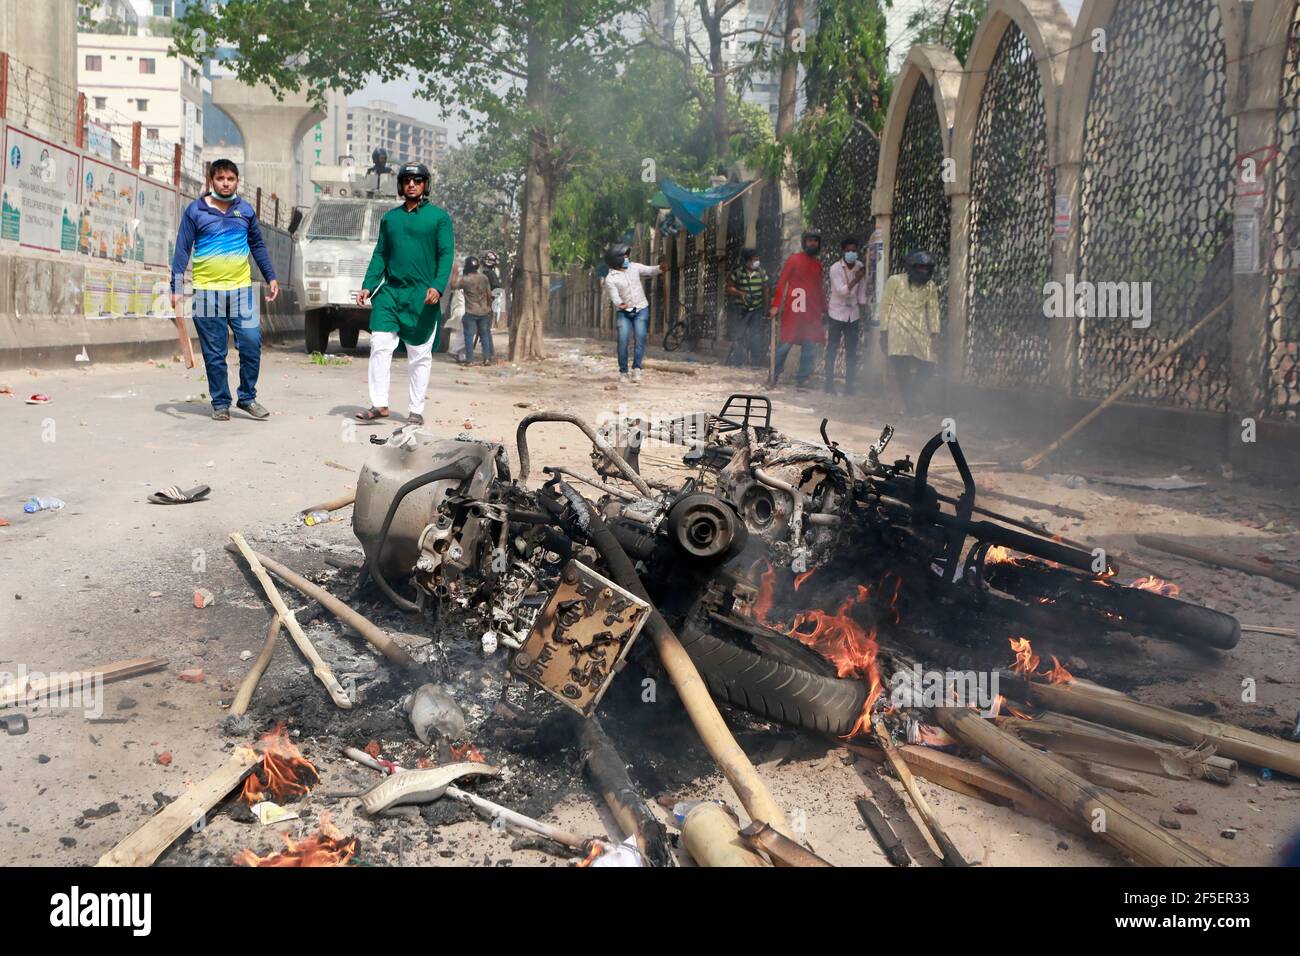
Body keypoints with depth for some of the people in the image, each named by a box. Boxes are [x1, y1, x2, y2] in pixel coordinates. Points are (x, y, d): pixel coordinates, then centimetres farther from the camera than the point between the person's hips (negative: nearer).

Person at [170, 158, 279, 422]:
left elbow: (258, 245, 19)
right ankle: (220, 403, 14)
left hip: (241, 289, 2)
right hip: (207, 292, -2)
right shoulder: (195, 210, 1)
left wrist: (271, 277, 14)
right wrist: (176, 287, -6)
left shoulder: (245, 210, 9)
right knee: (214, 354, 3)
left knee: (251, 344, -6)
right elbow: (182, 250, 0)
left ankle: (247, 397, 11)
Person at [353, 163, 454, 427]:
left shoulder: (439, 216, 3)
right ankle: (379, 405, -2)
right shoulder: (390, 217, 14)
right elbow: (380, 255, 15)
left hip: (422, 296, -3)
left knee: (420, 356, 3)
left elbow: (446, 255, -5)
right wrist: (367, 286, 3)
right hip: (390, 291, 3)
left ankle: (416, 411, 10)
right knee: (380, 346, -7)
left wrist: (438, 286, -19)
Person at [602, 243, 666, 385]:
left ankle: (636, 370, -8)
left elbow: (650, 270, 7)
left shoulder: (634, 267, 0)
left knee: (640, 339, -10)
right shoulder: (610, 279, -11)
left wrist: (660, 268, -15)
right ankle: (623, 372, -3)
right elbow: (614, 296, -20)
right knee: (623, 341, -11)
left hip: (641, 310, 2)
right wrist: (620, 304, -43)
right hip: (623, 312, -2)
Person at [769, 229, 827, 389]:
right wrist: (776, 305, -12)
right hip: (794, 310, -5)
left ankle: (802, 379, 7)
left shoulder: (818, 263, 15)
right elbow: (782, 282, -3)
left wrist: (823, 309, 17)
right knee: (786, 343, -5)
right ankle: (775, 374, 9)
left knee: (811, 347, 1)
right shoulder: (794, 260, 0)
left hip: (813, 312, 5)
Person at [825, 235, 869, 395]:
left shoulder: (860, 267, 0)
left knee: (852, 352, 3)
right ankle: (829, 383, 11)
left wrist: (863, 317, 5)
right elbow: (842, 291, -19)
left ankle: (849, 385, 9)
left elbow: (862, 294, 5)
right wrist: (856, 279, -32)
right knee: (832, 350, 3)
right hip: (837, 314, -3)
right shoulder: (835, 269, -10)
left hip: (853, 315, 3)